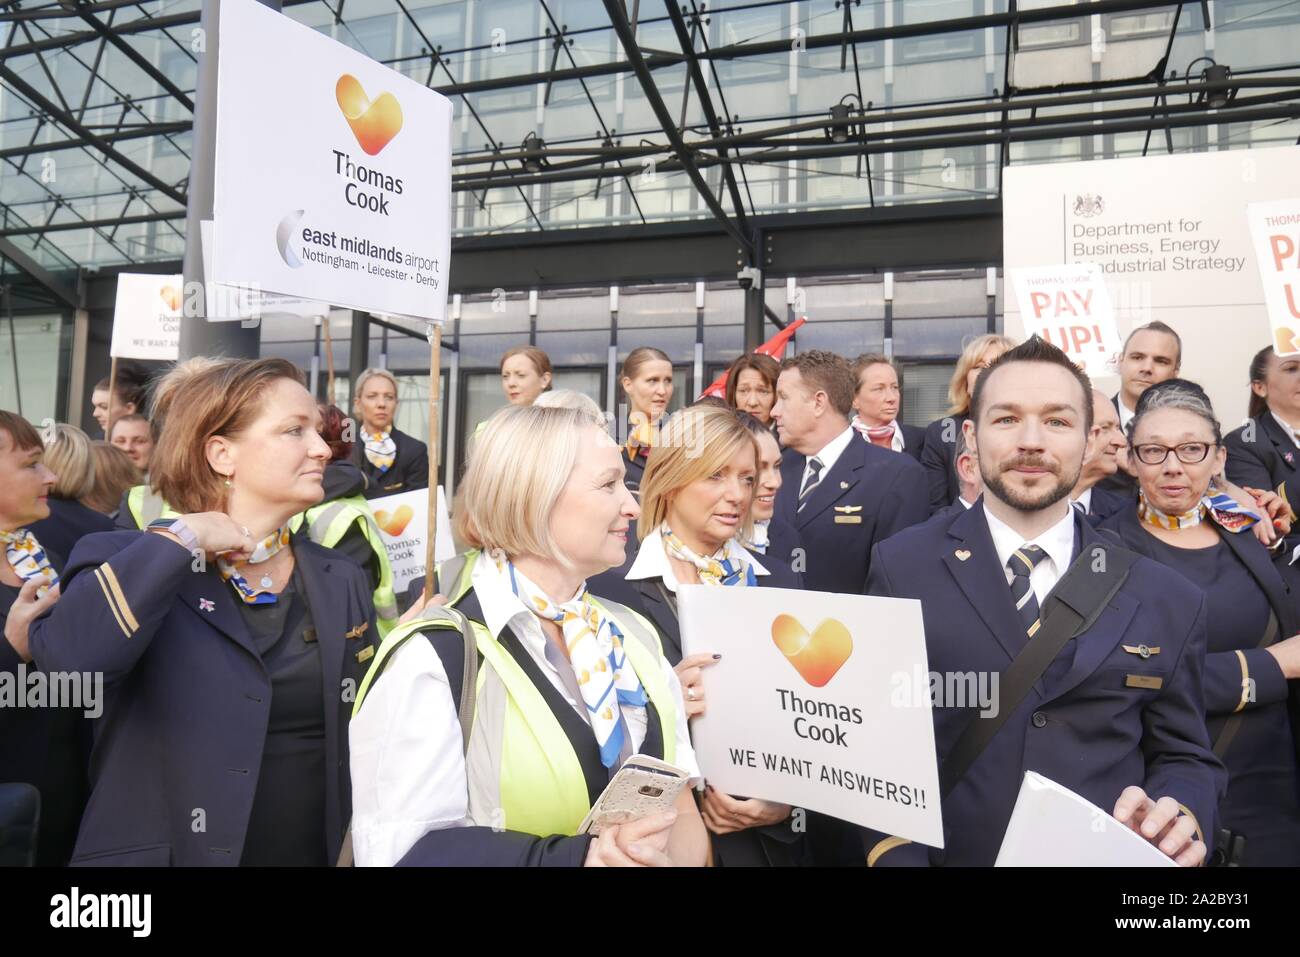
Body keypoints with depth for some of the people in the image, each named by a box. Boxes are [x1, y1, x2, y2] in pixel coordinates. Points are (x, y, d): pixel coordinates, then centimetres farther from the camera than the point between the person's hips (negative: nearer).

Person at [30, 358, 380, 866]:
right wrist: (179, 539, -23)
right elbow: (65, 659, -30)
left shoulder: (343, 581, 2)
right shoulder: (130, 563, -9)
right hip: (161, 852, -3)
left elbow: (365, 738, 8)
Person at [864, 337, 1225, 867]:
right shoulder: (903, 567, -9)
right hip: (945, 854, -1)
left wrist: (1175, 814, -16)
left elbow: (1186, 759, 5)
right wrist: (893, 850, -19)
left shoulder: (1168, 601, -4)